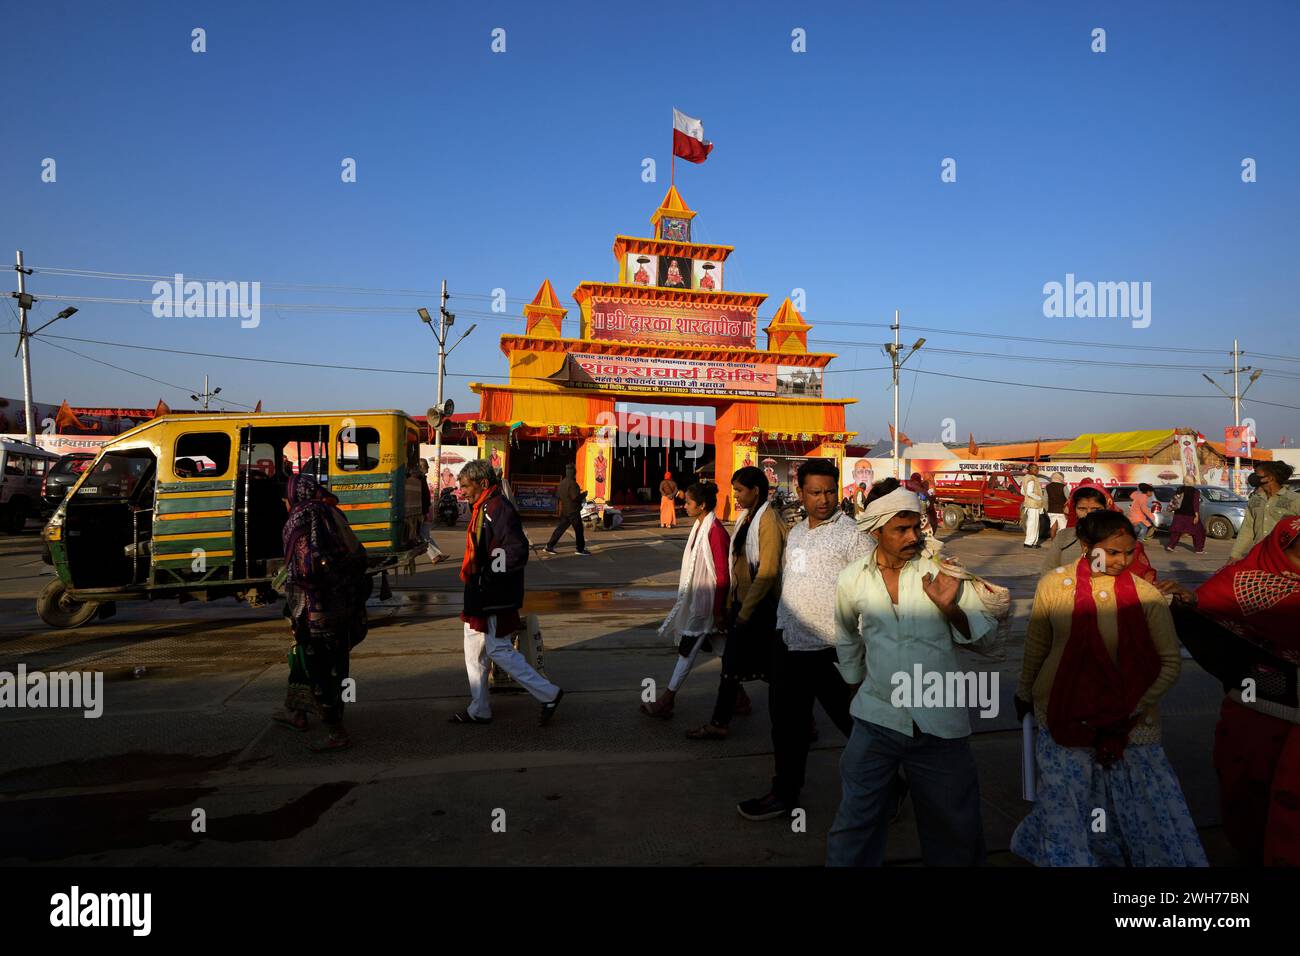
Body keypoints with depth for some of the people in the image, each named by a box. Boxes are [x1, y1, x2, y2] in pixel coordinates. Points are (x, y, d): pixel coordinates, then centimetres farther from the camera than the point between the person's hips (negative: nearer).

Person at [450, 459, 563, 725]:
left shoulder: (498, 509, -20)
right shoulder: (482, 508, 12)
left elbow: (518, 550, -26)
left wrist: (489, 575, -20)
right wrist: (472, 574, 15)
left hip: (495, 597, -10)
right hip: (481, 595, 11)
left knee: (498, 650, -3)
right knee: (474, 650, 16)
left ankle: (548, 694, 9)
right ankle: (478, 710, 28)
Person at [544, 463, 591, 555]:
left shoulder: (562, 482, 10)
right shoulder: (572, 483, -19)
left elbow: (558, 495, 18)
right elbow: (575, 497, -23)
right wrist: (584, 494, -7)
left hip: (564, 510, 8)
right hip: (573, 511, -8)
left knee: (560, 528, 10)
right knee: (578, 530, 3)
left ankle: (549, 546, 8)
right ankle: (580, 549, 9)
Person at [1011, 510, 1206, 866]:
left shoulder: (1146, 595, -7)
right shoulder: (1054, 585, -6)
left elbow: (1169, 663, -2)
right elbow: (1036, 646, 8)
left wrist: (1132, 709, -10)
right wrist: (1025, 693, 20)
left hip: (1130, 726, 0)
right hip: (1063, 716, 0)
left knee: (1155, 815, 1)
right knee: (1067, 814, 5)